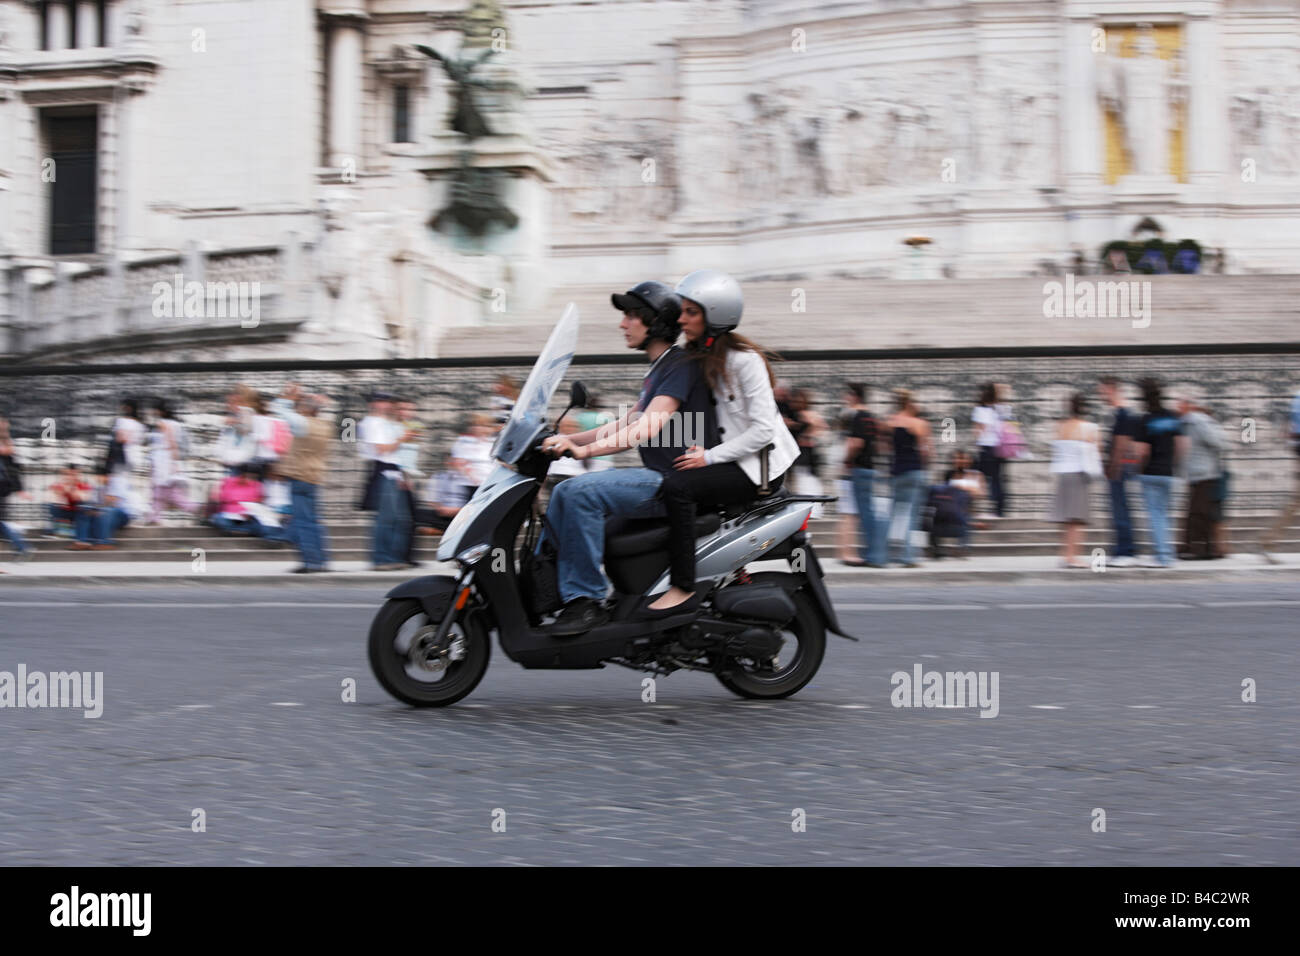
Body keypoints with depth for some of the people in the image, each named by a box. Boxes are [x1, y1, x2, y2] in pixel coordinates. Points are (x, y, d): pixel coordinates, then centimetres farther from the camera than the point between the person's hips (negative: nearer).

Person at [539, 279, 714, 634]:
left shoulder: (681, 365, -11)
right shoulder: (658, 370, 21)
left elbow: (651, 426, -24)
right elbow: (627, 423, 25)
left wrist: (586, 450, -31)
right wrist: (567, 438, 15)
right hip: (658, 479, 11)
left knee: (582, 491, -25)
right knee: (564, 492, 9)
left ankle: (586, 601, -22)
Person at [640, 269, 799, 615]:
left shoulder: (744, 359, -14)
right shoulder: (699, 359, 12)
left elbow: (762, 429, -20)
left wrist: (711, 457, -21)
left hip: (760, 466, -9)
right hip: (730, 459, 9)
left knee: (678, 485, -26)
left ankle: (683, 589, -26)